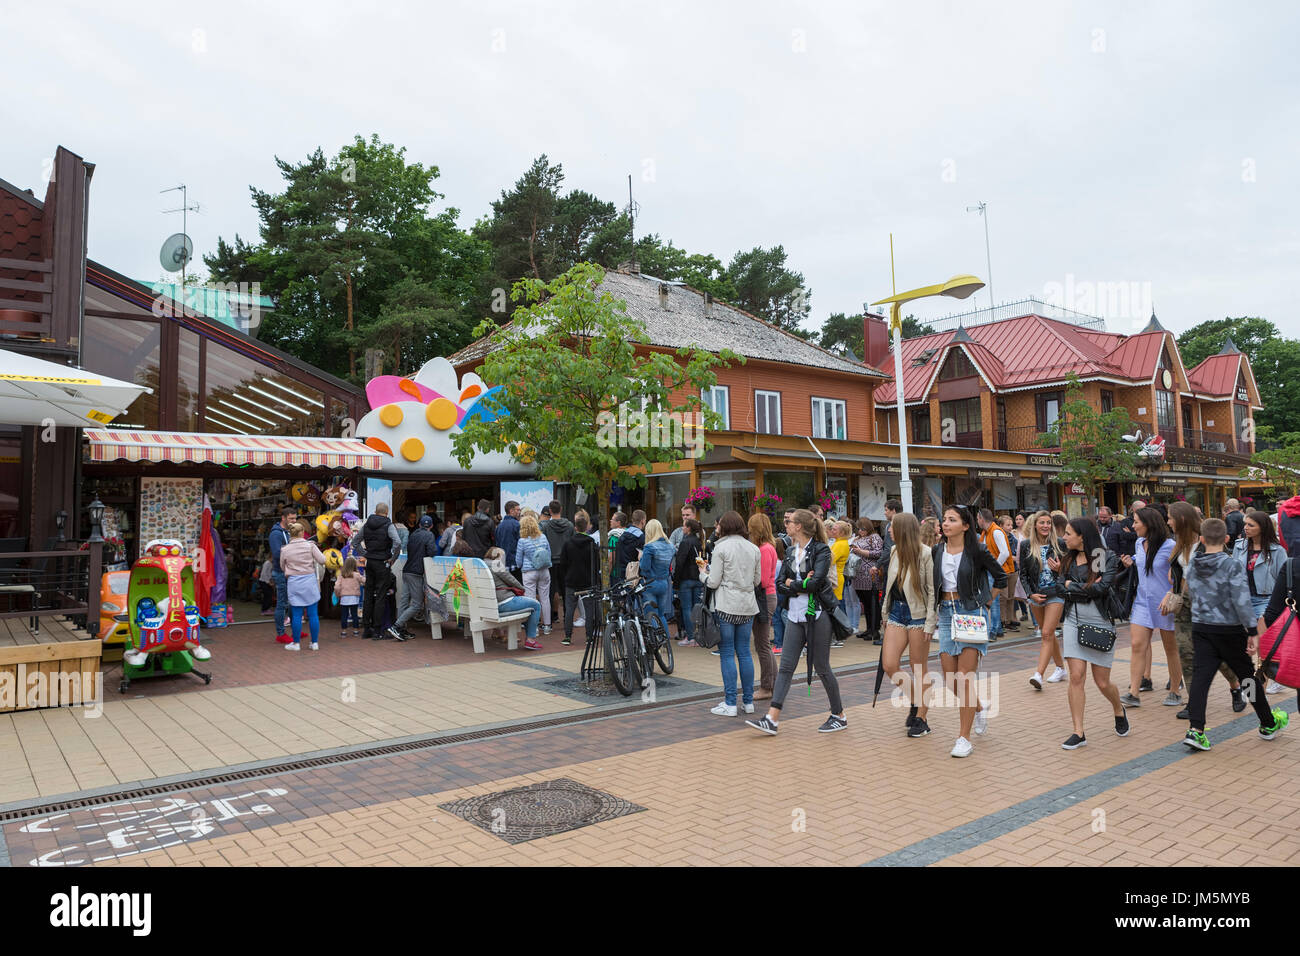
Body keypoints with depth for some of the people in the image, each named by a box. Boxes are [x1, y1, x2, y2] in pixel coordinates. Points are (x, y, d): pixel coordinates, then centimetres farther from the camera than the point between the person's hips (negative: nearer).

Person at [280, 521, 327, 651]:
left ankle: (296, 643, 12)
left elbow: (282, 566, 11)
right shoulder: (310, 545, -6)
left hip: (294, 582, 0)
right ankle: (315, 643, 11)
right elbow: (322, 560, -4)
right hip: (310, 581, 0)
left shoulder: (285, 549, -1)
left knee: (296, 614, 6)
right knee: (312, 613, 5)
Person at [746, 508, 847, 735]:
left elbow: (816, 582, -20)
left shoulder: (821, 549, -8)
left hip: (817, 614, -6)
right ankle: (772, 719, -2)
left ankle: (839, 716, 21)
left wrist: (792, 583, -6)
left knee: (822, 666, 4)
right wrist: (801, 586, -12)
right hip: (795, 615, 6)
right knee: (786, 666, 1)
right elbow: (780, 584, 5)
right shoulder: (790, 551, 12)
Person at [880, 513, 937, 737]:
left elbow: (932, 590, -12)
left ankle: (921, 718, 16)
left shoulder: (926, 554, -12)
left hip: (918, 613, -6)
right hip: (897, 611, 6)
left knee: (919, 669, 4)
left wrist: (930, 623, -15)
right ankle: (914, 701, 23)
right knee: (889, 665, -1)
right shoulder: (894, 551, 7)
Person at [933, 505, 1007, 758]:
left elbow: (1001, 577, 4)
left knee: (964, 678, -7)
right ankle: (978, 708, 36)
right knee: (950, 678, 6)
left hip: (972, 613, -5)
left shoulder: (976, 551, -7)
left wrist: (986, 601, 8)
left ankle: (964, 738, 1)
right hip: (946, 614, 5)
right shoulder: (937, 552, 6)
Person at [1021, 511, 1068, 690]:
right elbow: (1023, 574, 4)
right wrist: (1031, 594, -8)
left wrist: (1060, 568, -14)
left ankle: (1038, 674, -17)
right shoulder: (1026, 546, 3)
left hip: (1055, 592, -3)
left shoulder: (1059, 544, -1)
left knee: (1047, 634, -12)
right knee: (1048, 634, 14)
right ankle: (1061, 668, 31)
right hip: (1035, 594, 3)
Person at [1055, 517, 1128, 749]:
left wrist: (1072, 586, -10)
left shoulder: (1108, 558, -7)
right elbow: (1059, 587, -4)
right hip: (1074, 623, 3)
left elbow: (1102, 588, -20)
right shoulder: (1069, 559, 7)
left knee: (1102, 683, 6)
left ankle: (1119, 710, 39)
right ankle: (1078, 733, 2)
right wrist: (1087, 588, -14)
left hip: (1101, 624, -3)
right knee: (1076, 677, -4)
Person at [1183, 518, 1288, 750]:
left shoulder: (1193, 567, 3)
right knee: (1248, 676, 14)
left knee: (1200, 676, -2)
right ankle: (1269, 724, 33)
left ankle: (1195, 729, -14)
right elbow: (1241, 601, -18)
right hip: (1229, 630, -3)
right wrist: (1253, 631, -14)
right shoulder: (1232, 566, -13)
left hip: (1200, 629, 3)